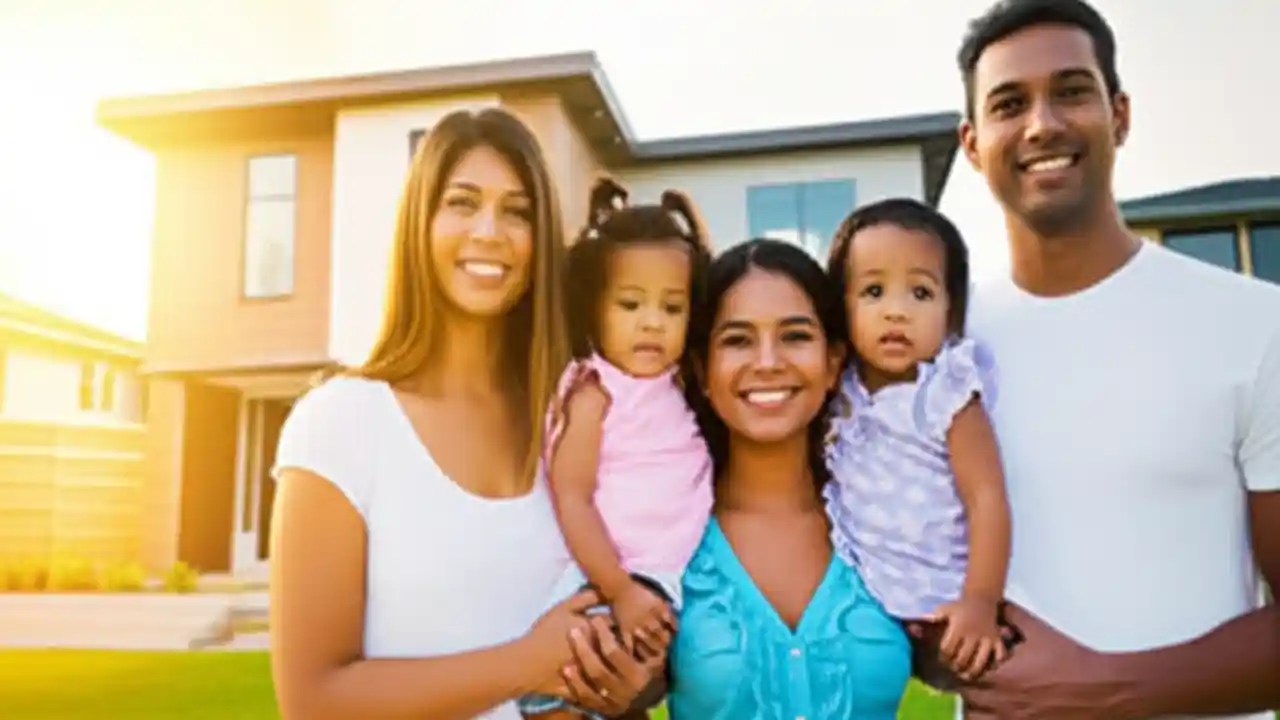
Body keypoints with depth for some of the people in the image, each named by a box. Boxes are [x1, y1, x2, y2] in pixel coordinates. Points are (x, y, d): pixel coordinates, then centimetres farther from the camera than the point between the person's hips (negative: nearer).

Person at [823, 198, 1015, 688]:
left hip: (941, 612, -5)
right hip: (865, 605, 5)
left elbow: (987, 500, -20)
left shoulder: (947, 396, -18)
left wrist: (981, 602, -23)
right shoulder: (839, 390, -3)